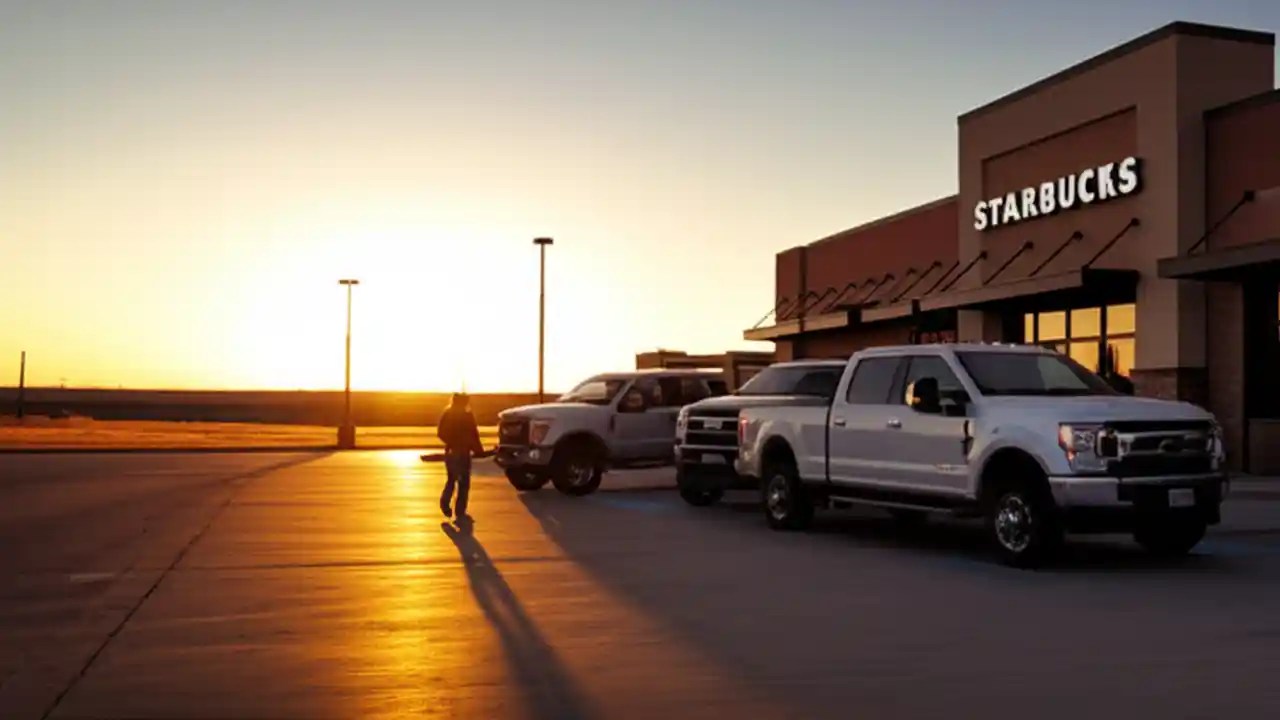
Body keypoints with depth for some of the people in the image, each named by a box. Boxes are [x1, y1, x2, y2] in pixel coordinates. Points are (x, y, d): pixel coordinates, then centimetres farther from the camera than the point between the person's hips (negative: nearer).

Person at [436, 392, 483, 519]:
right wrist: (479, 450, 1)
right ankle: (460, 512, 3)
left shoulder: (447, 414, 1)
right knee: (464, 483, 5)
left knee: (451, 480, 20)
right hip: (463, 452, -5)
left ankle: (445, 500, -4)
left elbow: (440, 433, 6)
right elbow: (473, 436, -11)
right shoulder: (467, 416, -13)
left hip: (450, 451, 5)